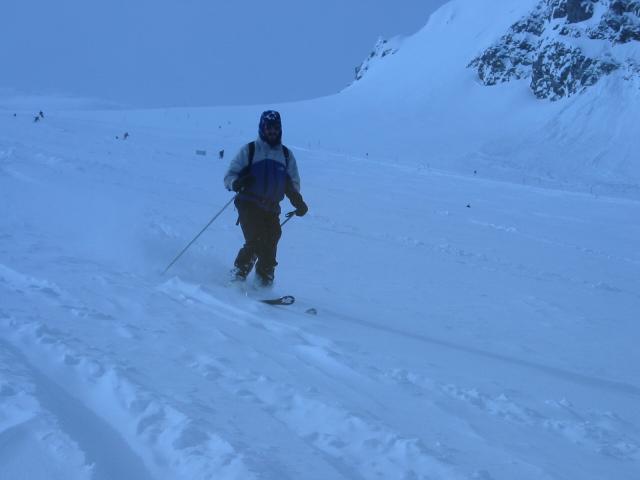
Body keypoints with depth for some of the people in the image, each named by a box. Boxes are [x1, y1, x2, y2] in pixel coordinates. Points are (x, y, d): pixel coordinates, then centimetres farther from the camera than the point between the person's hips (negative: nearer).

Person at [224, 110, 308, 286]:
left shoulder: (286, 155, 15)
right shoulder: (249, 150, 4)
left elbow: (292, 184, 20)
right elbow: (229, 176, 2)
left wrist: (298, 201, 0)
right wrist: (237, 183, -22)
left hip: (272, 209, 4)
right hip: (249, 204, -4)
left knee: (270, 247, -6)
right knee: (256, 242, -19)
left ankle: (264, 282, 5)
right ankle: (237, 275, -7)